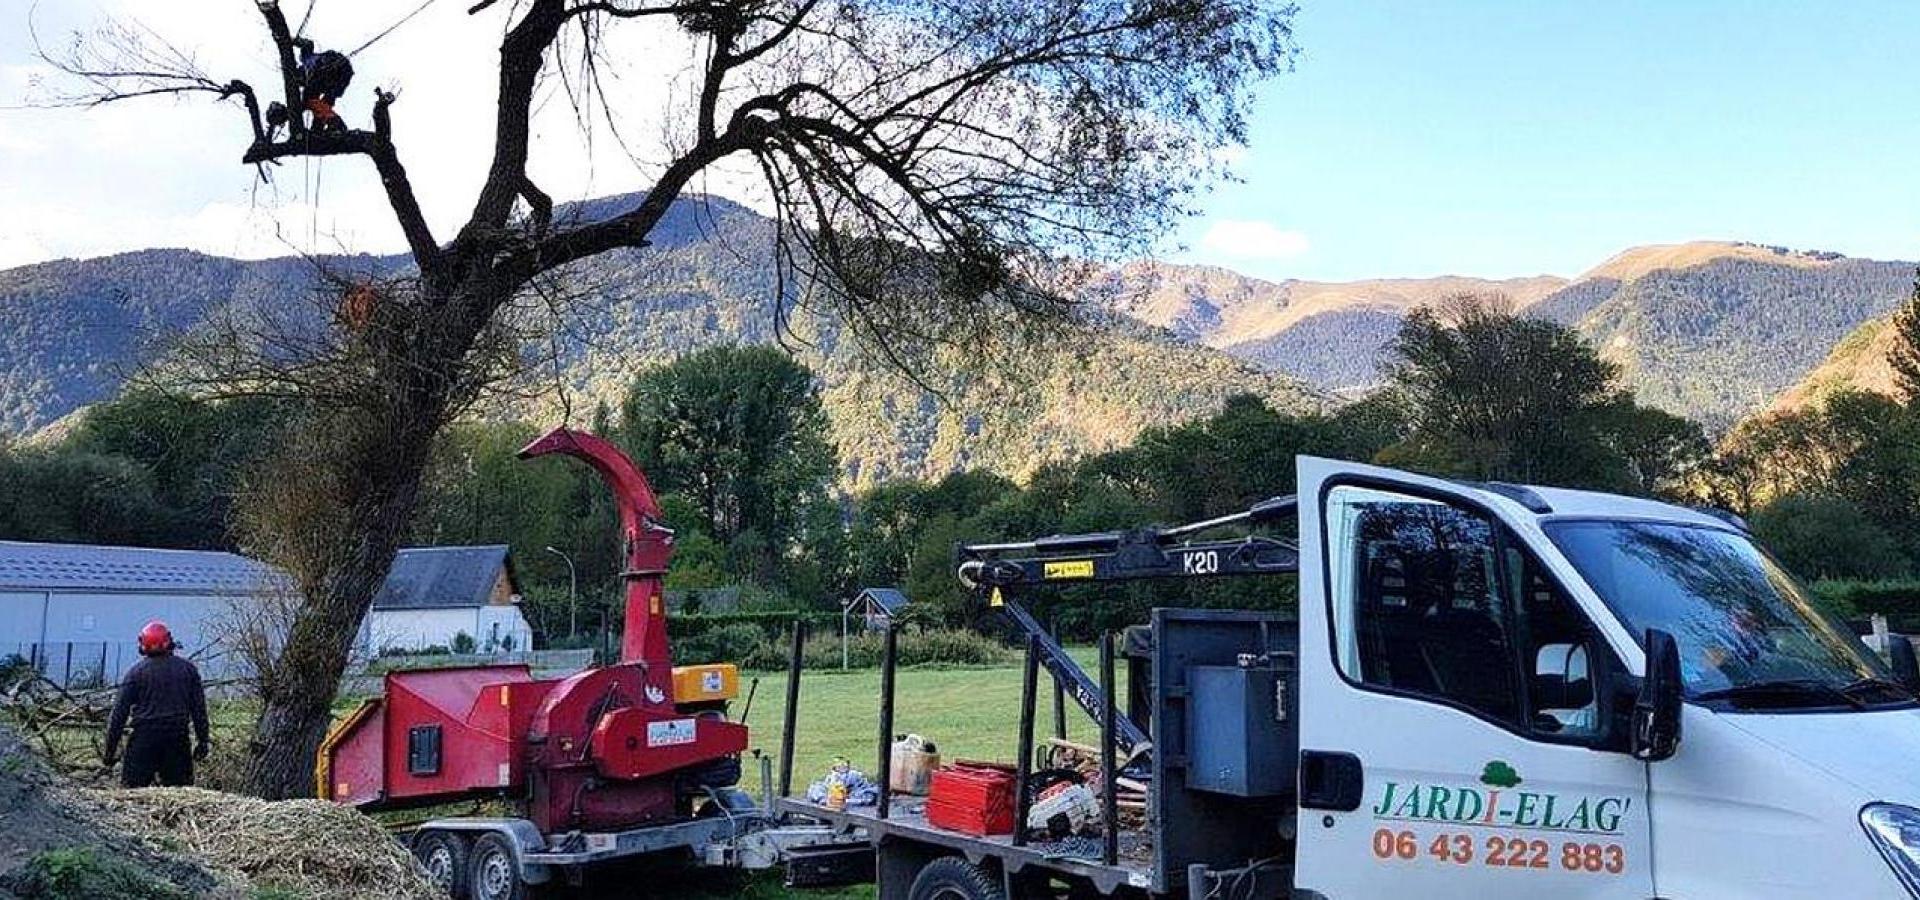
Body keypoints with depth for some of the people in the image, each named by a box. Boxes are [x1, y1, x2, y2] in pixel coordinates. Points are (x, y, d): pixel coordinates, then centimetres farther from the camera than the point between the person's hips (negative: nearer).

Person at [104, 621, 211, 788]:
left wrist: (111, 748, 6)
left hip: (144, 737, -2)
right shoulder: (187, 669, 6)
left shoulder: (136, 671, 0)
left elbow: (120, 712, 0)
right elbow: (199, 709, 8)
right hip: (178, 737, 2)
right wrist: (202, 740, 15)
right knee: (180, 792, 8)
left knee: (132, 787, 3)